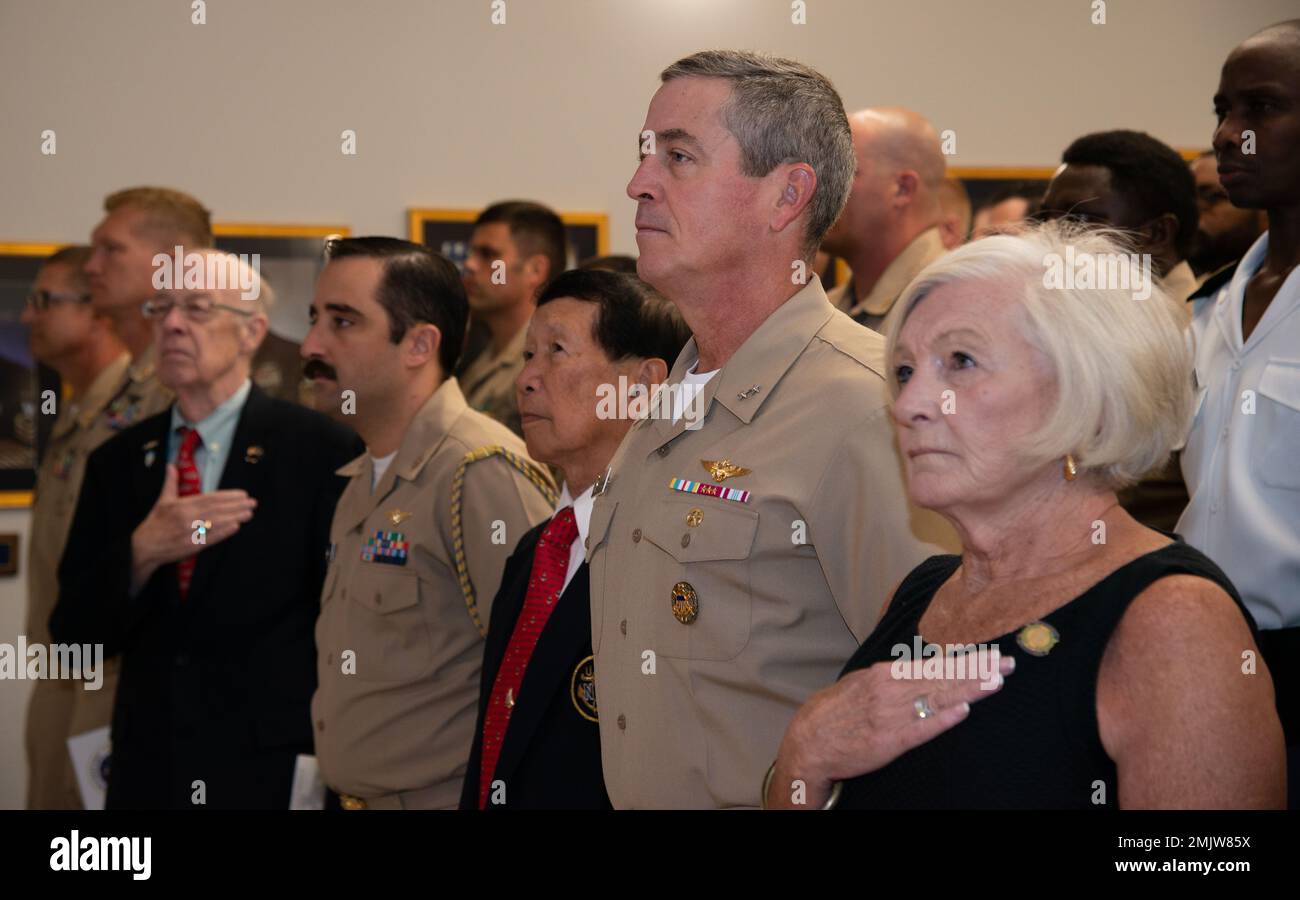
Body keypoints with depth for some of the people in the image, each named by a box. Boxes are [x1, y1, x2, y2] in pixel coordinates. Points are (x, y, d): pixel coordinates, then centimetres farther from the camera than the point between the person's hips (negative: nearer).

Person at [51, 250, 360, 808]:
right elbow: (74, 635, 2)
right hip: (146, 771, 4)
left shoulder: (321, 452, -7)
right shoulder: (117, 462, 7)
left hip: (272, 774, -4)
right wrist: (141, 553, -15)